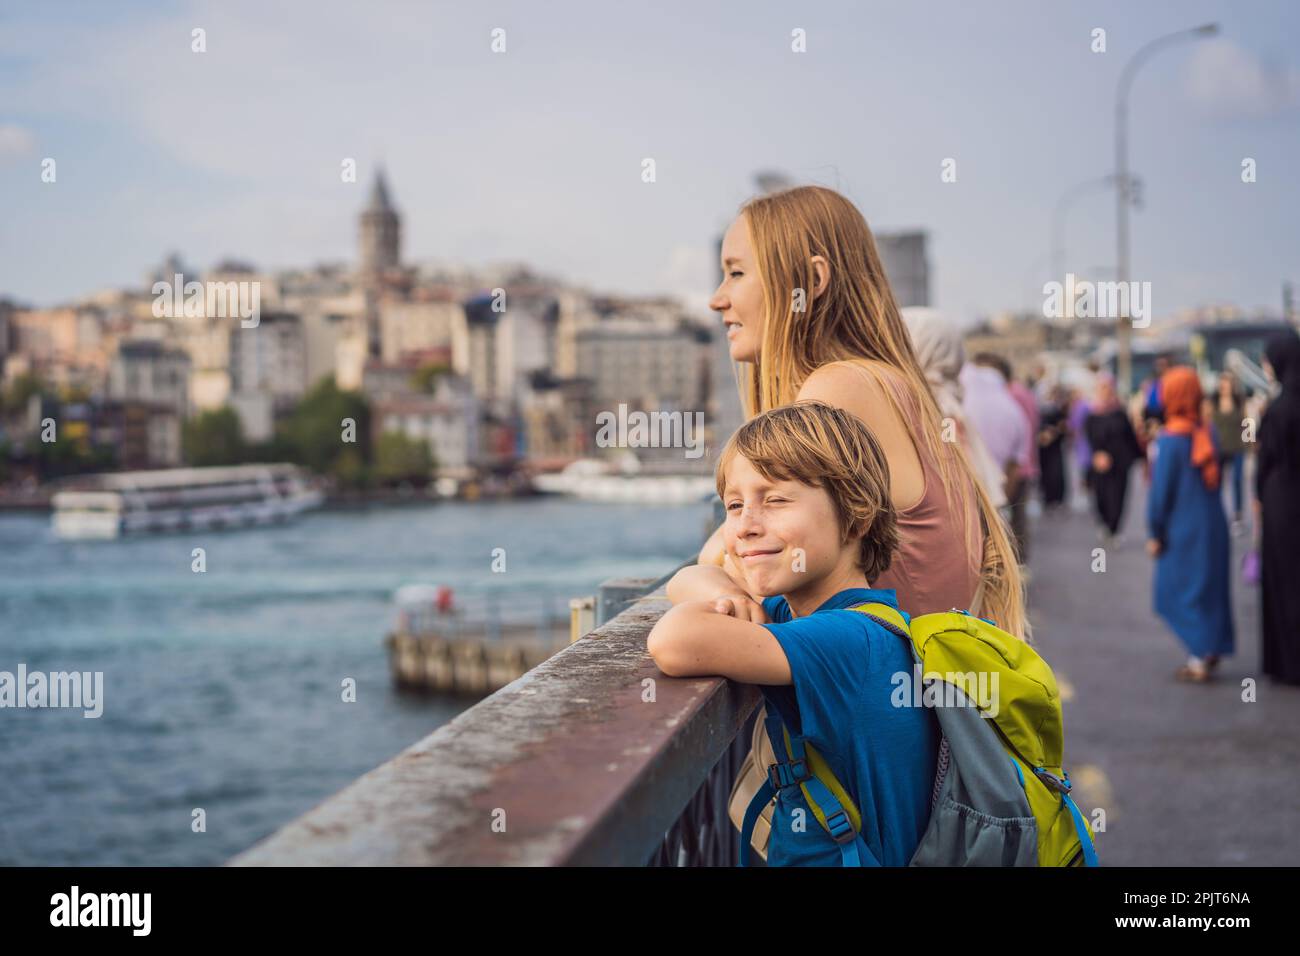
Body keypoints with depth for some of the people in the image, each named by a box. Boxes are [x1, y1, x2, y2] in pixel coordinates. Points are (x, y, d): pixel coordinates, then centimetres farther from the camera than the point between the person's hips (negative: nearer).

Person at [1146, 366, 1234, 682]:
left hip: (1183, 531, -6)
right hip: (1213, 525, 6)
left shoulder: (1169, 440, -16)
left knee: (1178, 592, 3)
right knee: (1210, 588, 15)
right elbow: (1215, 479, 9)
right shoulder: (1208, 432, 1)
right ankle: (1211, 650, 18)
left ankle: (1200, 658, -2)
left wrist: (1155, 534, -5)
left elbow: (1161, 491, -13)